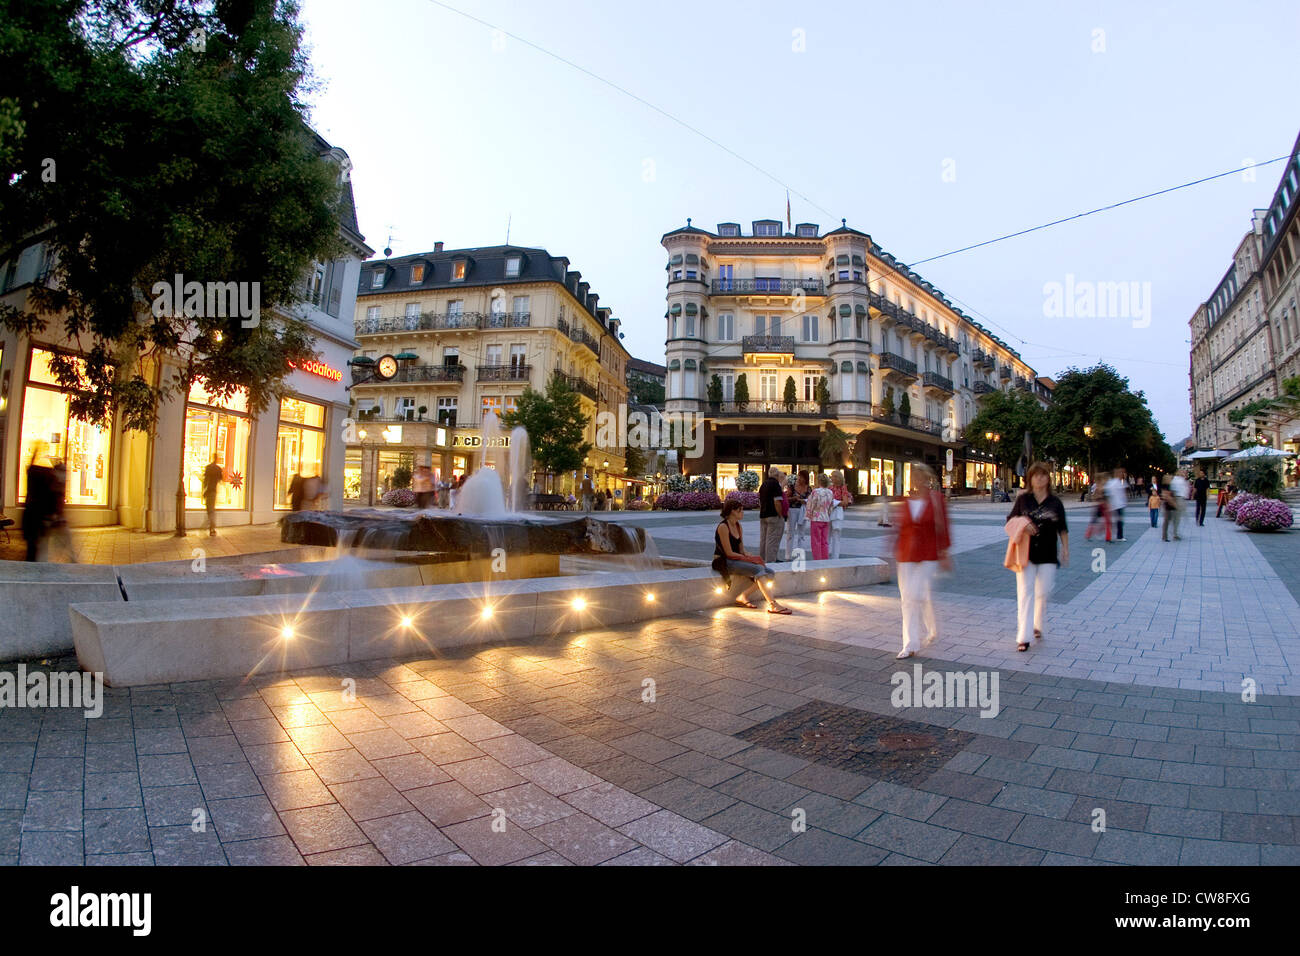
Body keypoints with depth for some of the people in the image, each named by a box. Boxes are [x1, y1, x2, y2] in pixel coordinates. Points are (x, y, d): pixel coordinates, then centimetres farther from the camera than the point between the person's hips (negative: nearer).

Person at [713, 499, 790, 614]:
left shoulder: (738, 526, 14)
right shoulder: (723, 527, -13)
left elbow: (741, 550, 14)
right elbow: (729, 553, -16)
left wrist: (749, 556, -7)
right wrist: (749, 558, -13)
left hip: (737, 559, 9)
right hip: (725, 562, -9)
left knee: (770, 572, -8)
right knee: (758, 569, -28)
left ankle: (743, 596, -7)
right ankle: (772, 605, -31)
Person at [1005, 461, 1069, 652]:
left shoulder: (1055, 502, 6)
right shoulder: (1023, 499, 3)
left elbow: (1062, 529, 12)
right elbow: (1010, 520, 7)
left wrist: (1065, 548, 5)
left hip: (1048, 555, 1)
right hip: (1026, 553, -1)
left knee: (1043, 593, 3)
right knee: (1025, 592, -6)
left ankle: (1038, 625, 29)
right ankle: (1023, 637, -7)